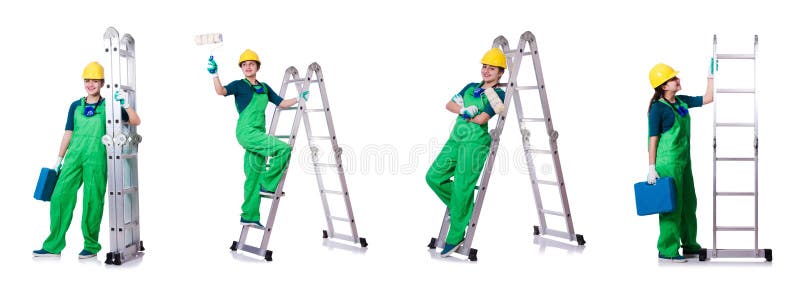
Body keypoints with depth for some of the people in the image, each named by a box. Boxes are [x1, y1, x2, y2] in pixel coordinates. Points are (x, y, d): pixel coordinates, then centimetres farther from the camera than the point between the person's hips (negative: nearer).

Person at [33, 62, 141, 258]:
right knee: (60, 196, -4)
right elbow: (68, 133, 18)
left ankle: (91, 246, 7)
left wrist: (125, 104, -15)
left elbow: (136, 121, 0)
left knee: (93, 200, -5)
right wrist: (59, 159, 16)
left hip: (96, 158, -3)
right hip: (74, 156, 3)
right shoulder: (76, 106, 15)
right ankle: (54, 246, 2)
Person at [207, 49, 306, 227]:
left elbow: (282, 103, 22)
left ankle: (249, 216, 12)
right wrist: (214, 74, -35)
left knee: (254, 176, 7)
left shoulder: (264, 88, 17)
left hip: (258, 134, 7)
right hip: (247, 132, -7)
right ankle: (267, 184, -8)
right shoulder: (239, 85, -2)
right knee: (284, 149, -20)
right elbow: (221, 91, -20)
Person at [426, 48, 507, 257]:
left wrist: (462, 114, 1)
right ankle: (465, 208, 19)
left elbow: (481, 119, -13)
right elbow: (449, 105, 10)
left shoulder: (498, 95, -1)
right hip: (456, 138, 8)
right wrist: (464, 110, -8)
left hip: (475, 142, -7)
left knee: (461, 188, -10)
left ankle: (456, 237, -2)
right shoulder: (471, 87, 19)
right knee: (434, 177, 3)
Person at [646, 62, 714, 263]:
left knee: (689, 204, 16)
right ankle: (667, 251, 6)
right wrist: (651, 169, -16)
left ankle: (689, 245, 30)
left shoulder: (681, 102, 7)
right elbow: (653, 140, -14)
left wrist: (711, 75, 13)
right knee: (671, 206, -3)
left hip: (684, 161, 8)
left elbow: (708, 98, 18)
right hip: (667, 163, -8)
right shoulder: (658, 109, -14)